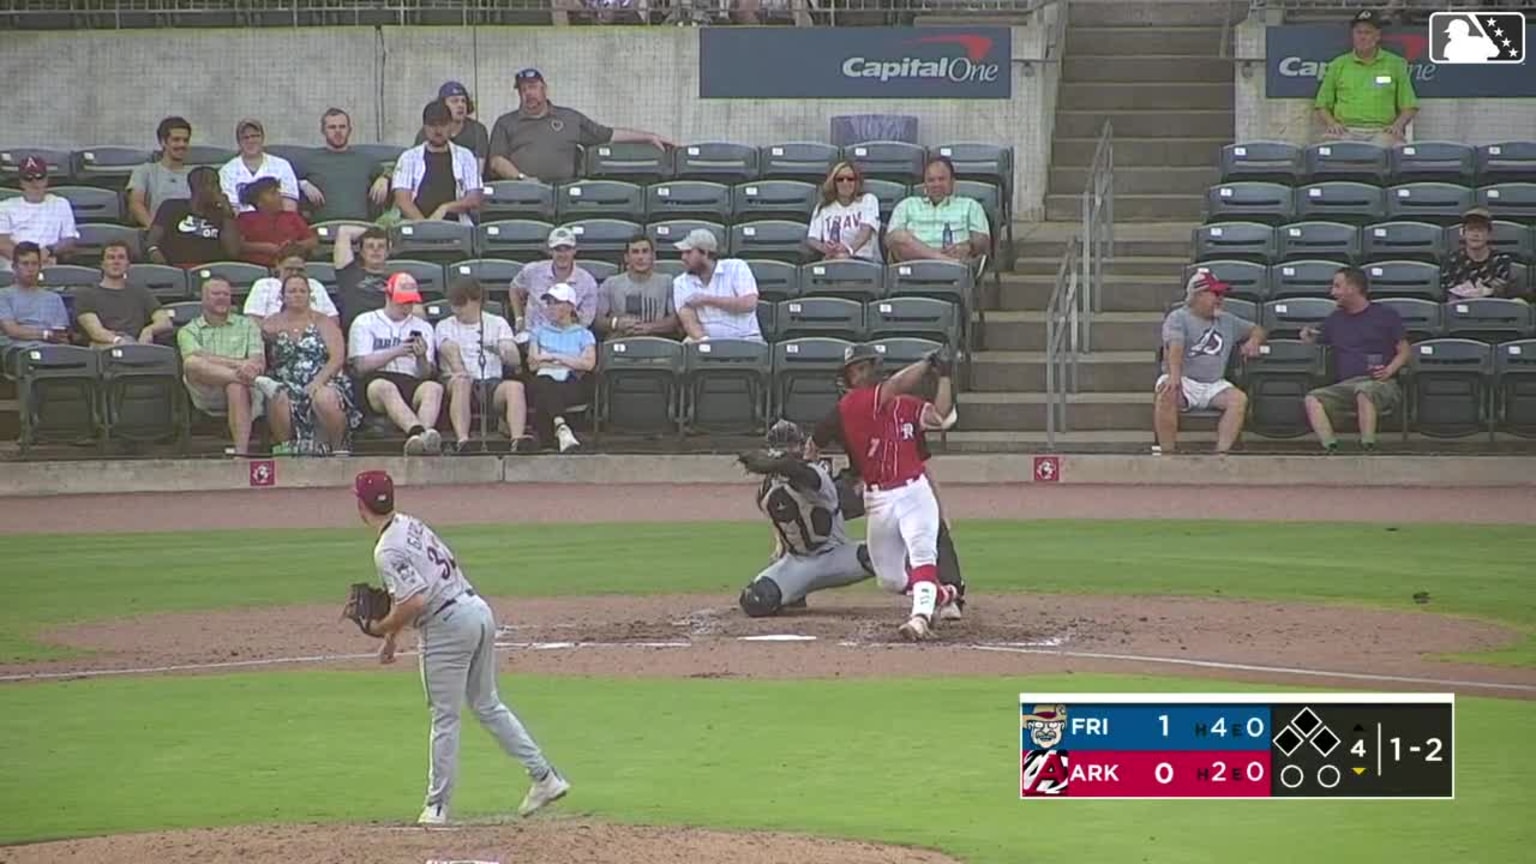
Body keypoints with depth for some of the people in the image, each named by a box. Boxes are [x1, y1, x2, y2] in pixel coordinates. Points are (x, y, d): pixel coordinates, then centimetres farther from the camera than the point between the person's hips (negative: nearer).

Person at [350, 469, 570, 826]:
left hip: (447, 626, -9)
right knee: (487, 705, 18)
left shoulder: (387, 550, -16)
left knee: (445, 718, 1)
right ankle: (545, 776, 16)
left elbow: (414, 602, -25)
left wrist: (380, 628, -9)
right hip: (479, 611, 9)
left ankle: (437, 806, 10)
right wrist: (393, 631, 26)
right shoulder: (413, 525, 13)